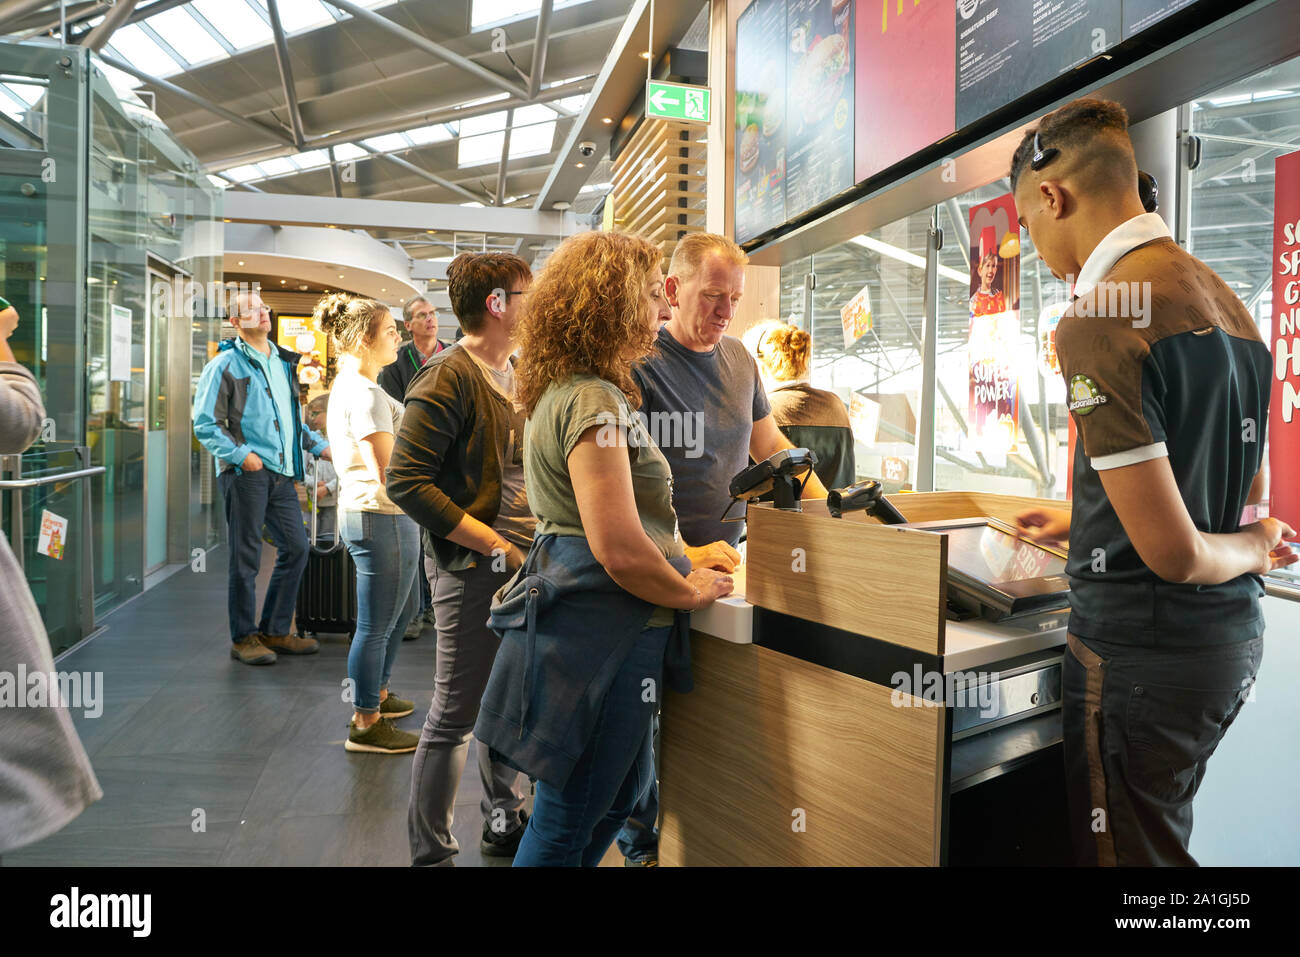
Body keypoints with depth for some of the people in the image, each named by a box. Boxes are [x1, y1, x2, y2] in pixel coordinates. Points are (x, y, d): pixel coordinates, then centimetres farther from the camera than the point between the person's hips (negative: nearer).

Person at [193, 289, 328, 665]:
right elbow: (205, 424, -7)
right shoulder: (226, 364, -3)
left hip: (282, 472, 7)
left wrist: (320, 445, 17)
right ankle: (244, 638, 13)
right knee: (246, 556, 0)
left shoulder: (283, 362, 18)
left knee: (296, 547, 7)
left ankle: (275, 631, 20)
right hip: (247, 473, -7)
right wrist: (240, 454, -16)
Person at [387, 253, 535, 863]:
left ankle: (504, 823, 38)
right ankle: (431, 854, 19)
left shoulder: (517, 376, 13)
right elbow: (407, 481, -19)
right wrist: (496, 545, -19)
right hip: (473, 567, -8)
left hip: (522, 565, 9)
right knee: (457, 712, 1)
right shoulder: (450, 378, -14)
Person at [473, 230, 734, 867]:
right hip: (599, 631, -10)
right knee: (566, 823, 6)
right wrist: (688, 592, -9)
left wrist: (680, 557, 21)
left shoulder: (567, 389, 13)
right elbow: (619, 550, -27)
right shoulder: (594, 401, -20)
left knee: (624, 785, 25)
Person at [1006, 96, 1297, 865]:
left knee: (1126, 848, 8)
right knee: (1165, 839, 24)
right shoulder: (1223, 297, 8)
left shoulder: (1098, 320, -20)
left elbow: (1172, 552, -21)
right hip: (1235, 637, 9)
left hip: (1142, 651, -9)